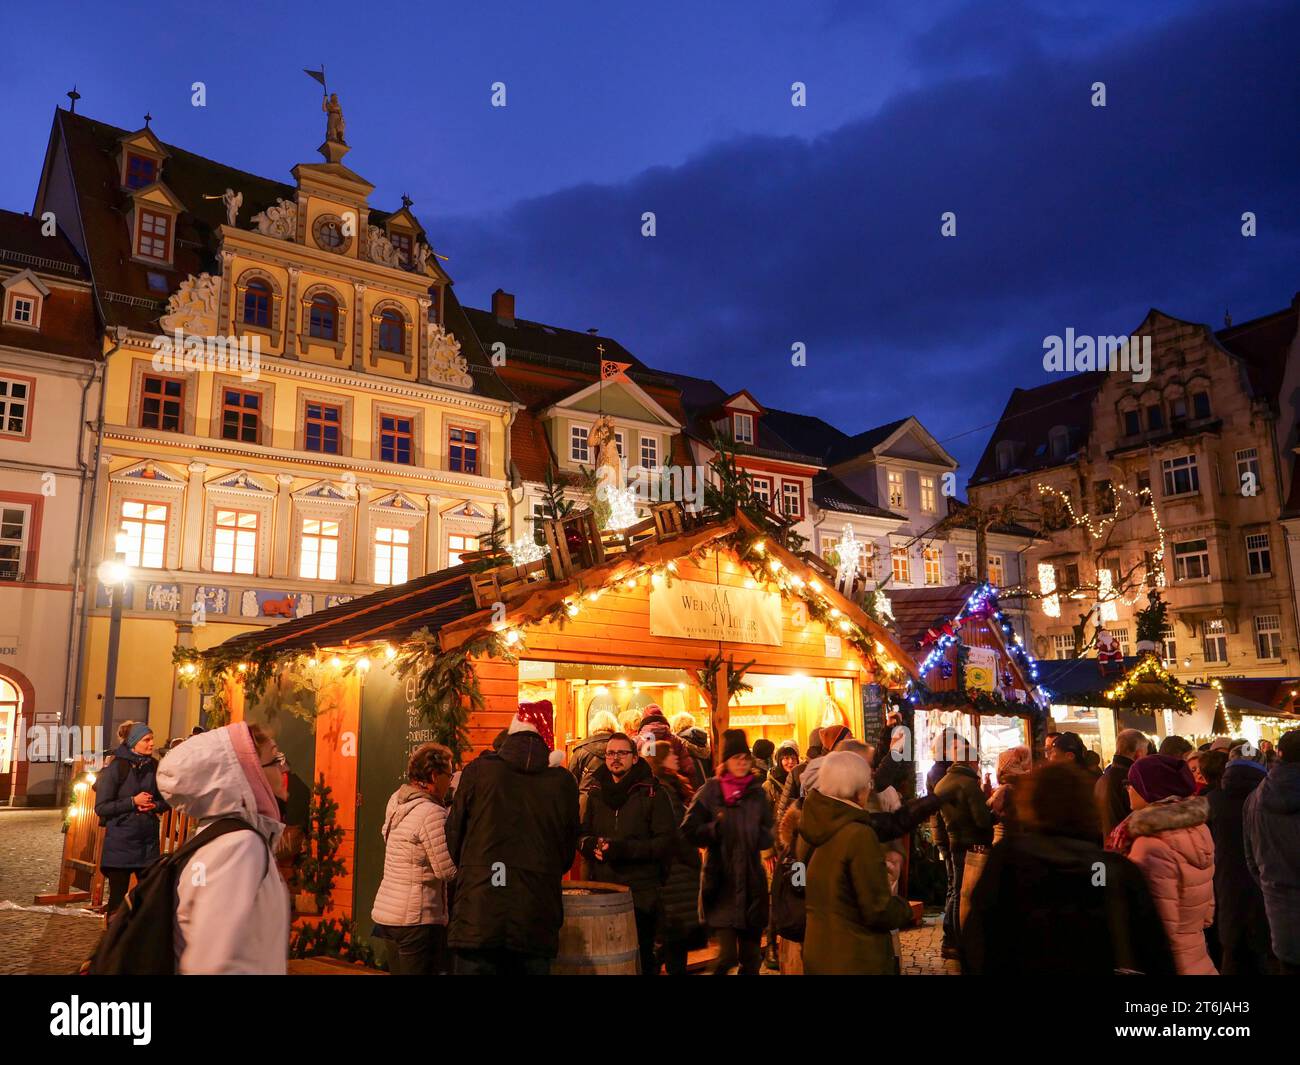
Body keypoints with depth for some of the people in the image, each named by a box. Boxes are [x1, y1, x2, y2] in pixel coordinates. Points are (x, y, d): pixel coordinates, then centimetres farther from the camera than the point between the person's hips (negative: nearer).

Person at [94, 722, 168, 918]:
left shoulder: (154, 767, 3)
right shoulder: (116, 767, -8)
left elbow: (165, 800, 12)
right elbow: (101, 807, -9)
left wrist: (155, 805, -8)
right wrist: (133, 802, -16)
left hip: (148, 842, 3)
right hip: (120, 841, -3)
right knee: (118, 897, 6)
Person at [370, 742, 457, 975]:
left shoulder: (395, 801, 6)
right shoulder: (431, 813, -19)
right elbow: (447, 870, -19)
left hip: (387, 911, 9)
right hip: (416, 918, -9)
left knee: (398, 970, 17)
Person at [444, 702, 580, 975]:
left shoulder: (478, 770, -5)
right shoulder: (564, 783, -2)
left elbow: (454, 838, 4)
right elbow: (567, 853, 8)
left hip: (478, 914, -1)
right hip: (536, 922, 1)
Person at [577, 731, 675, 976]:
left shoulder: (652, 793, -3)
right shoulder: (594, 793, 10)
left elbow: (666, 841, -9)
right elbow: (580, 834, 14)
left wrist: (625, 849, -20)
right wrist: (592, 845, -10)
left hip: (641, 893, -3)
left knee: (641, 958, 5)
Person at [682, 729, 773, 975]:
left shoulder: (757, 793, 9)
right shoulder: (710, 791, -1)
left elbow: (768, 836, 12)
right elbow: (689, 830, -3)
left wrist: (753, 834, -9)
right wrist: (716, 828, -19)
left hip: (751, 881, 4)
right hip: (721, 882, -4)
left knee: (751, 957, 11)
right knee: (727, 956, -11)